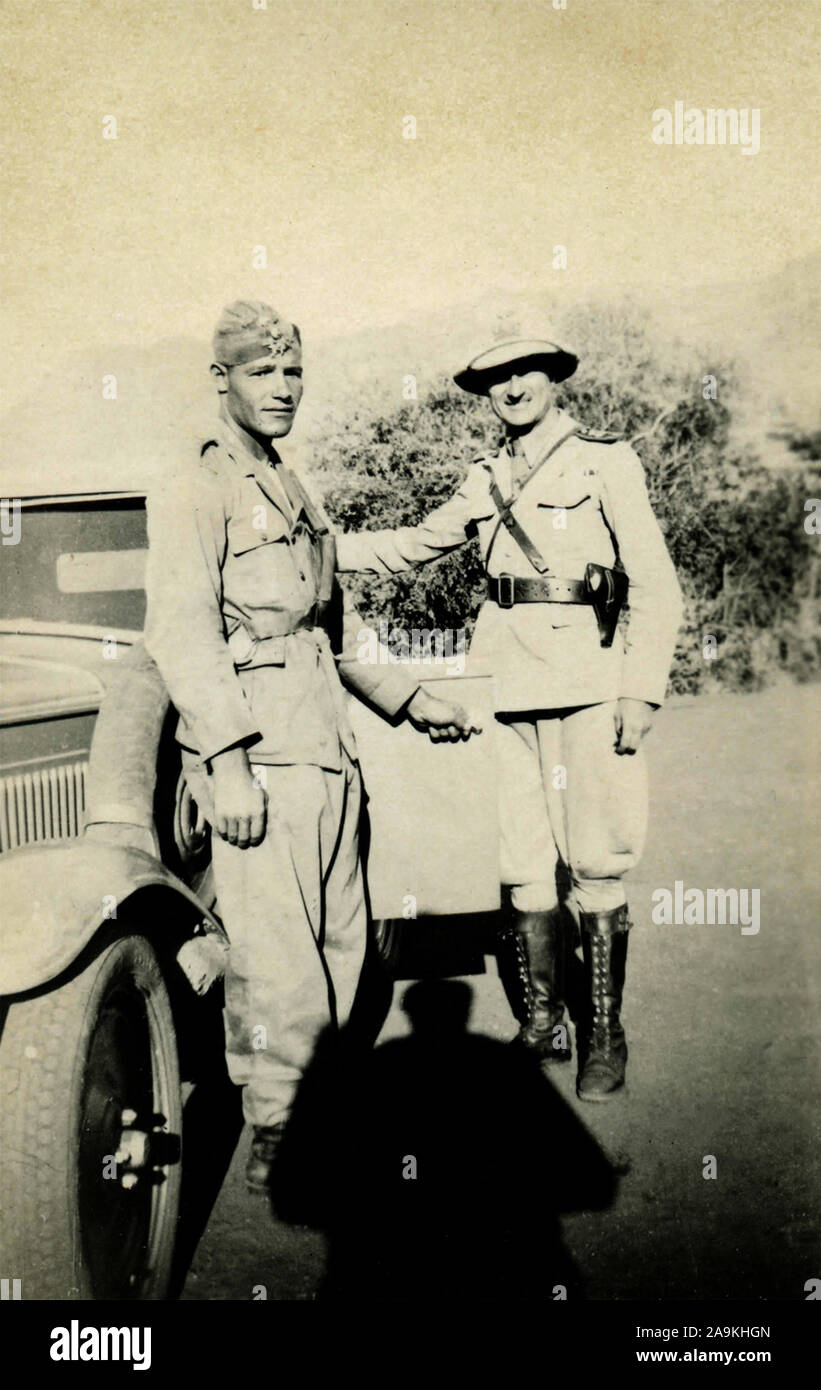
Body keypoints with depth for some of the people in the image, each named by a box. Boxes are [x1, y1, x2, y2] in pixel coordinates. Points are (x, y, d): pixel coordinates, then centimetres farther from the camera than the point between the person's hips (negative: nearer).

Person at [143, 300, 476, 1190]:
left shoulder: (296, 493, 20)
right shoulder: (195, 491, -6)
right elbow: (182, 633, -15)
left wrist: (408, 699, 25)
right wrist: (228, 765, -22)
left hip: (325, 743, 8)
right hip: (252, 750, -8)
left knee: (340, 945, 11)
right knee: (280, 959, -5)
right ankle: (270, 1136, 12)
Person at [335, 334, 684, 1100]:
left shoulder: (604, 461, 4)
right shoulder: (486, 480, 16)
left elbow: (656, 586, 0)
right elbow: (412, 545, 26)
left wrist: (641, 690, -9)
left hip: (585, 680, -4)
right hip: (506, 683, 4)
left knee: (595, 865, -3)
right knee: (523, 866, 5)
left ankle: (603, 1036, 7)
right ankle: (540, 1024, 16)